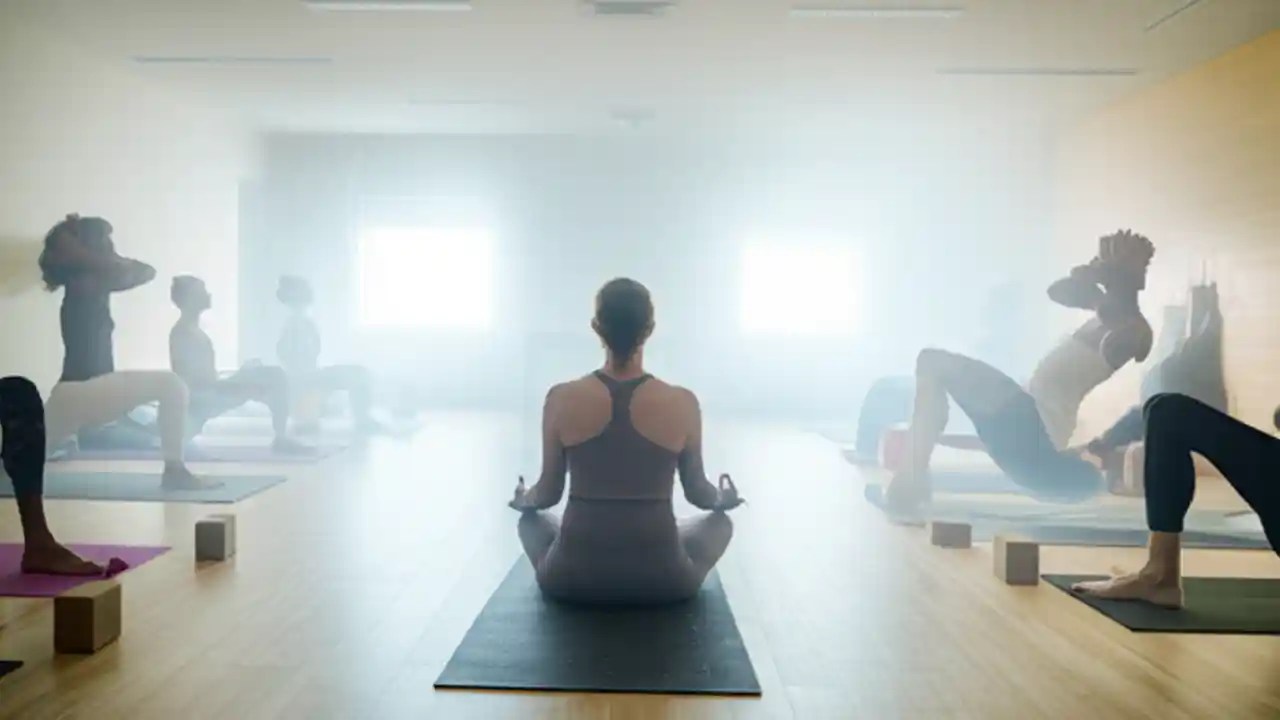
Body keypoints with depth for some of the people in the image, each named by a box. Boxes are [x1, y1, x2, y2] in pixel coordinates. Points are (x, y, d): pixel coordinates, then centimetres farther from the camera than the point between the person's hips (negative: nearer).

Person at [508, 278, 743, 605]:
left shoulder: (561, 399, -8)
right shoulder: (682, 404, -8)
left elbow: (548, 494, 4)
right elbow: (698, 494, 7)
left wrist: (523, 500, 30)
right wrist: (724, 499, 32)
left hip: (573, 579, 0)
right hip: (661, 580, 0)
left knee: (532, 519, 34)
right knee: (719, 521, 32)